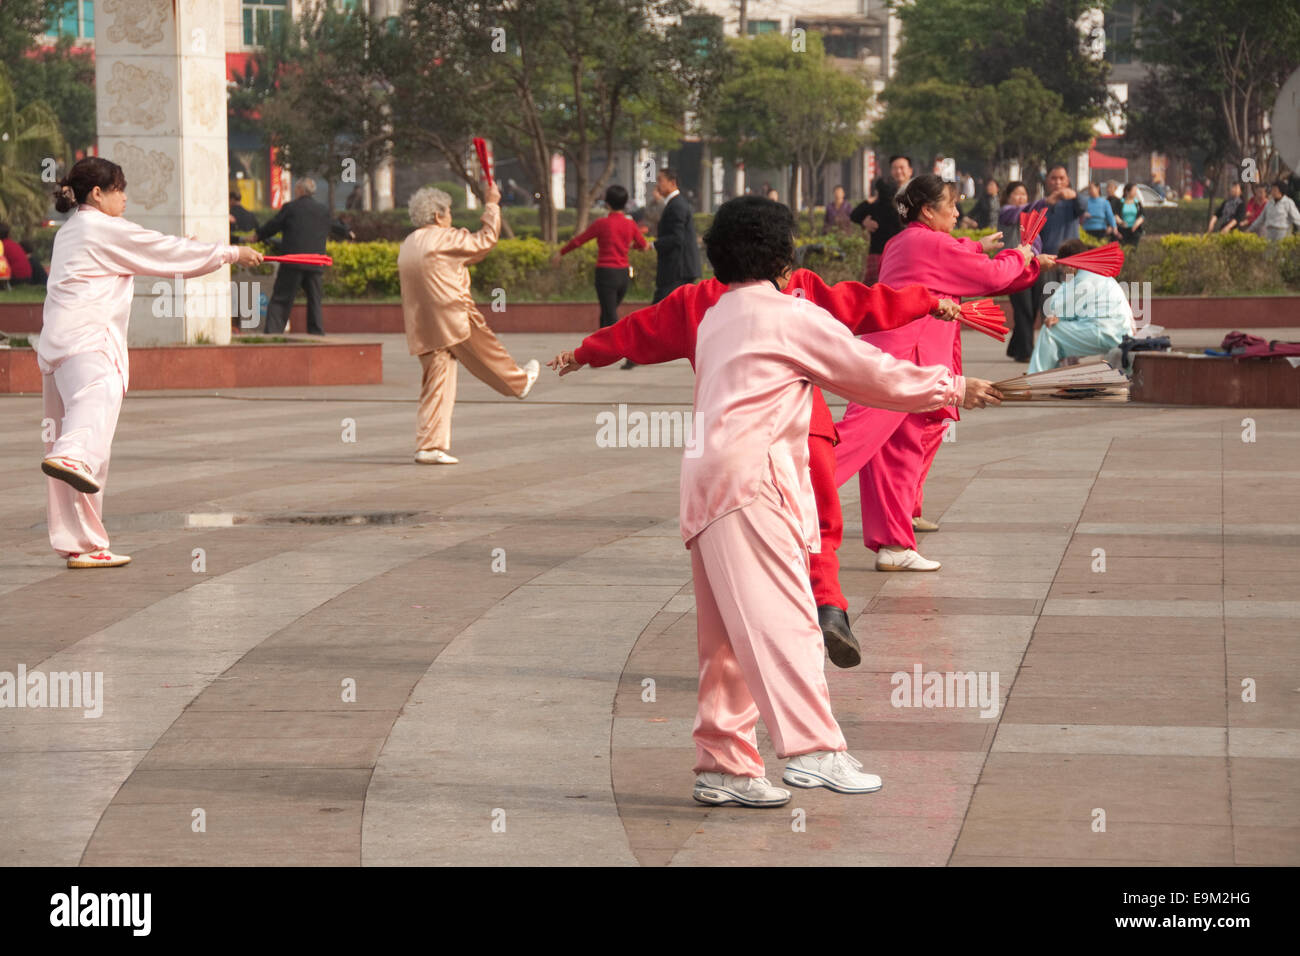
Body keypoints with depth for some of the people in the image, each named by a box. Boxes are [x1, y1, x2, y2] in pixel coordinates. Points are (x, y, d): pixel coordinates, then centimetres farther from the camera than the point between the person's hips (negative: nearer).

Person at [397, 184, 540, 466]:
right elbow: (486, 240, 1)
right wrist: (492, 205, 12)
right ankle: (519, 382, 42)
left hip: (423, 331, 7)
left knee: (436, 387, 6)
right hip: (456, 321, -7)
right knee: (490, 355, 19)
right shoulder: (445, 238, -11)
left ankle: (429, 446, 2)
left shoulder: (407, 246, 13)